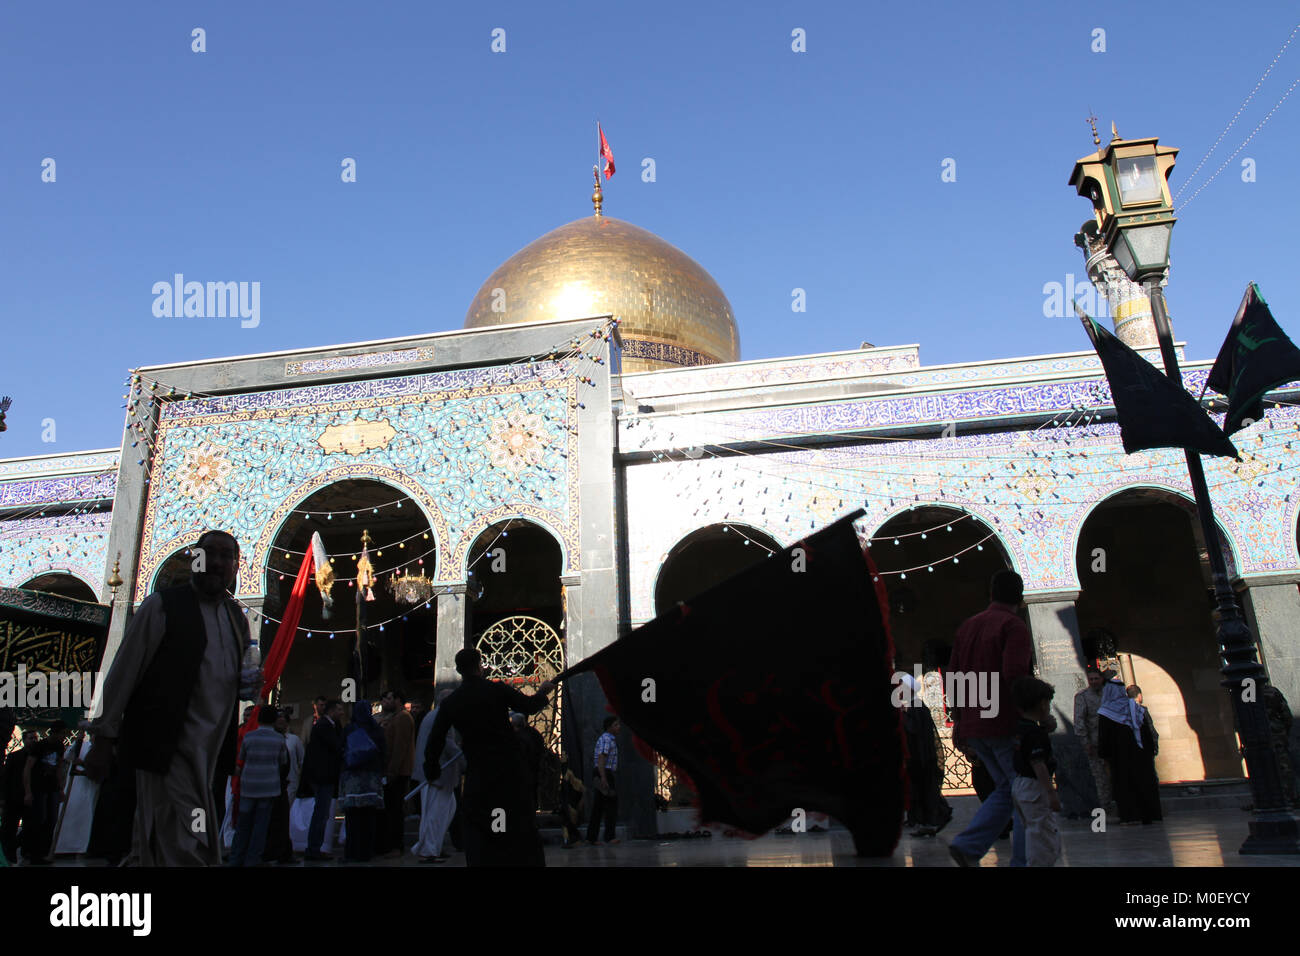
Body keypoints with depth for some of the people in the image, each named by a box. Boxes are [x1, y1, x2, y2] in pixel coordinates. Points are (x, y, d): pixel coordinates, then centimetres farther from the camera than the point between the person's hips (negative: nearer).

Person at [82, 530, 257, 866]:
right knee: (184, 853, -11)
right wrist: (103, 739, -6)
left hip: (211, 755, 6)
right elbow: (122, 674, -4)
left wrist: (250, 683, 2)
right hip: (167, 748, -6)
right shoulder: (162, 605, -4)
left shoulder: (237, 618, 14)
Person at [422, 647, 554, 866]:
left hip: (476, 776, 1)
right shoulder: (497, 690, -6)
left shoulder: (450, 703, 1)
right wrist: (542, 691, 24)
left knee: (478, 833, 7)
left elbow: (434, 740, 4)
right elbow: (530, 706, 3)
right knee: (522, 829, 7)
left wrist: (431, 772, 18)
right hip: (508, 771, -1)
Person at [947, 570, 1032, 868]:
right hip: (1006, 725, -7)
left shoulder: (966, 627, 15)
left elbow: (954, 674, 15)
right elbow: (1014, 674, -20)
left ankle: (968, 845, 3)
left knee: (1006, 789, 17)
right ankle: (1022, 860, 1)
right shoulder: (1014, 626, -7)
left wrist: (958, 720, 18)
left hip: (973, 727, 7)